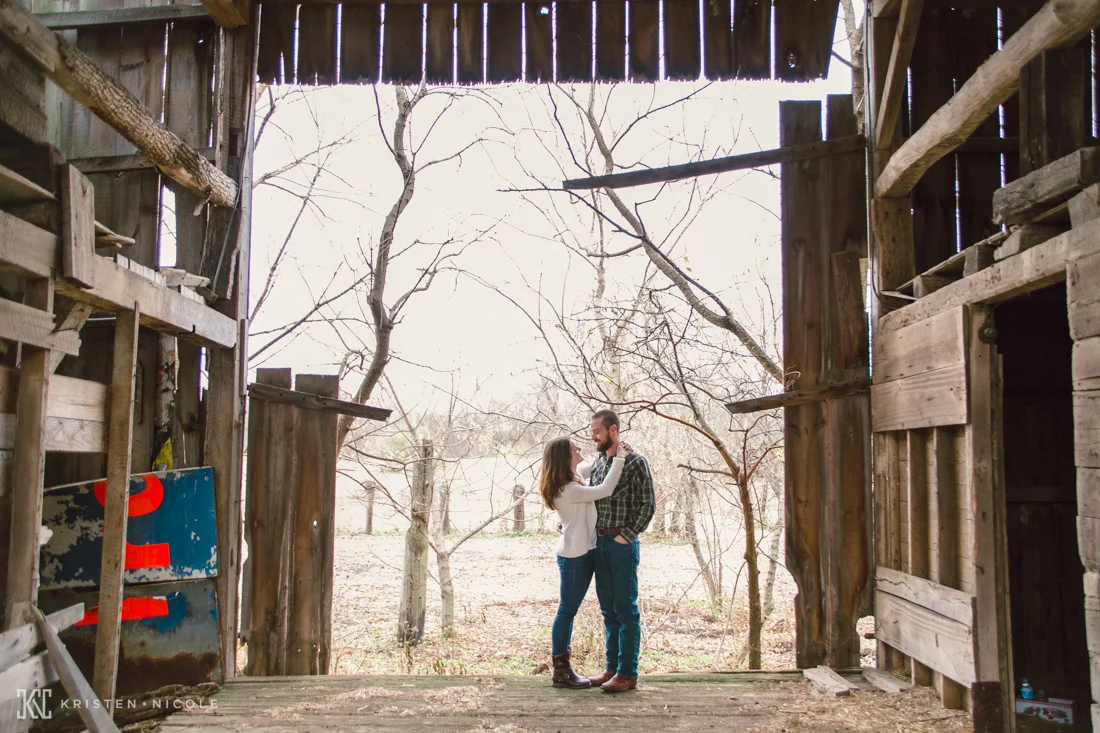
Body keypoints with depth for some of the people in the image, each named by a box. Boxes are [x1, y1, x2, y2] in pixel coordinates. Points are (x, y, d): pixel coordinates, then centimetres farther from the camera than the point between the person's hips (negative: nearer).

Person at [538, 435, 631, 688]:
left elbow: (590, 470, 26)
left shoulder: (572, 479, 6)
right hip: (574, 555, -9)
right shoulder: (568, 490, -23)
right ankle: (561, 672, 8)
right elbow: (604, 491, -26)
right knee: (567, 611, -1)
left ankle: (563, 668, 21)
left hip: (582, 553, 9)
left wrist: (611, 454, 13)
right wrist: (619, 459, -19)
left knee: (568, 611, 13)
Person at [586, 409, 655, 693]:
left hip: (622, 545, -7)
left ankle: (628, 673, 5)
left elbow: (648, 505, -10)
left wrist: (627, 536, -14)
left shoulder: (636, 462, -8)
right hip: (599, 543, 7)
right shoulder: (597, 464, 12)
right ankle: (612, 668, 21)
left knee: (625, 609, -1)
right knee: (608, 609, 12)